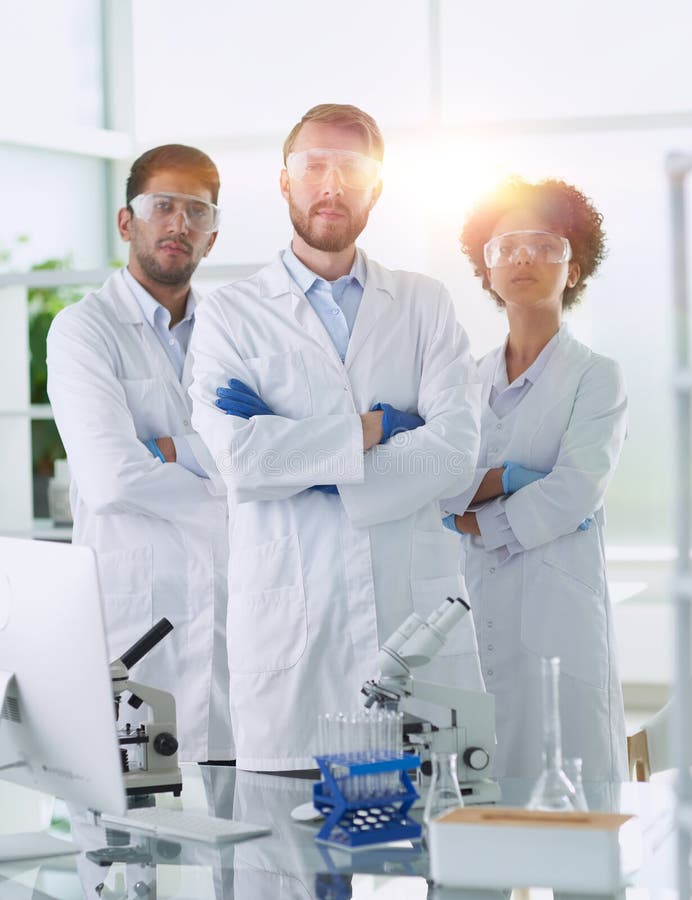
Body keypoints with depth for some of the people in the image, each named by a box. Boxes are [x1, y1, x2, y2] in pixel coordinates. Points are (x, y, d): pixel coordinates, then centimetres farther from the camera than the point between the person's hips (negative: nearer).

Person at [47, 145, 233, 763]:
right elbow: (112, 478, -13)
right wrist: (218, 484, -1)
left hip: (235, 613, 4)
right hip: (135, 612, -4)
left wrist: (171, 449, -8)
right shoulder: (85, 329, 0)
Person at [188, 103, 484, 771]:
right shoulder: (230, 315, 7)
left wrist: (298, 456, -7)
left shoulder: (425, 304, 14)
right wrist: (374, 427, -5)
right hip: (289, 623, -1)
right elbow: (239, 457, -9)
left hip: (419, 612, 2)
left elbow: (455, 447, -2)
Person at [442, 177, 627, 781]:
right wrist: (503, 479, -9)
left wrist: (475, 520, -3)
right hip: (471, 614, 4)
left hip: (556, 615, -3)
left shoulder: (595, 378, 4)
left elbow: (574, 493, -10)